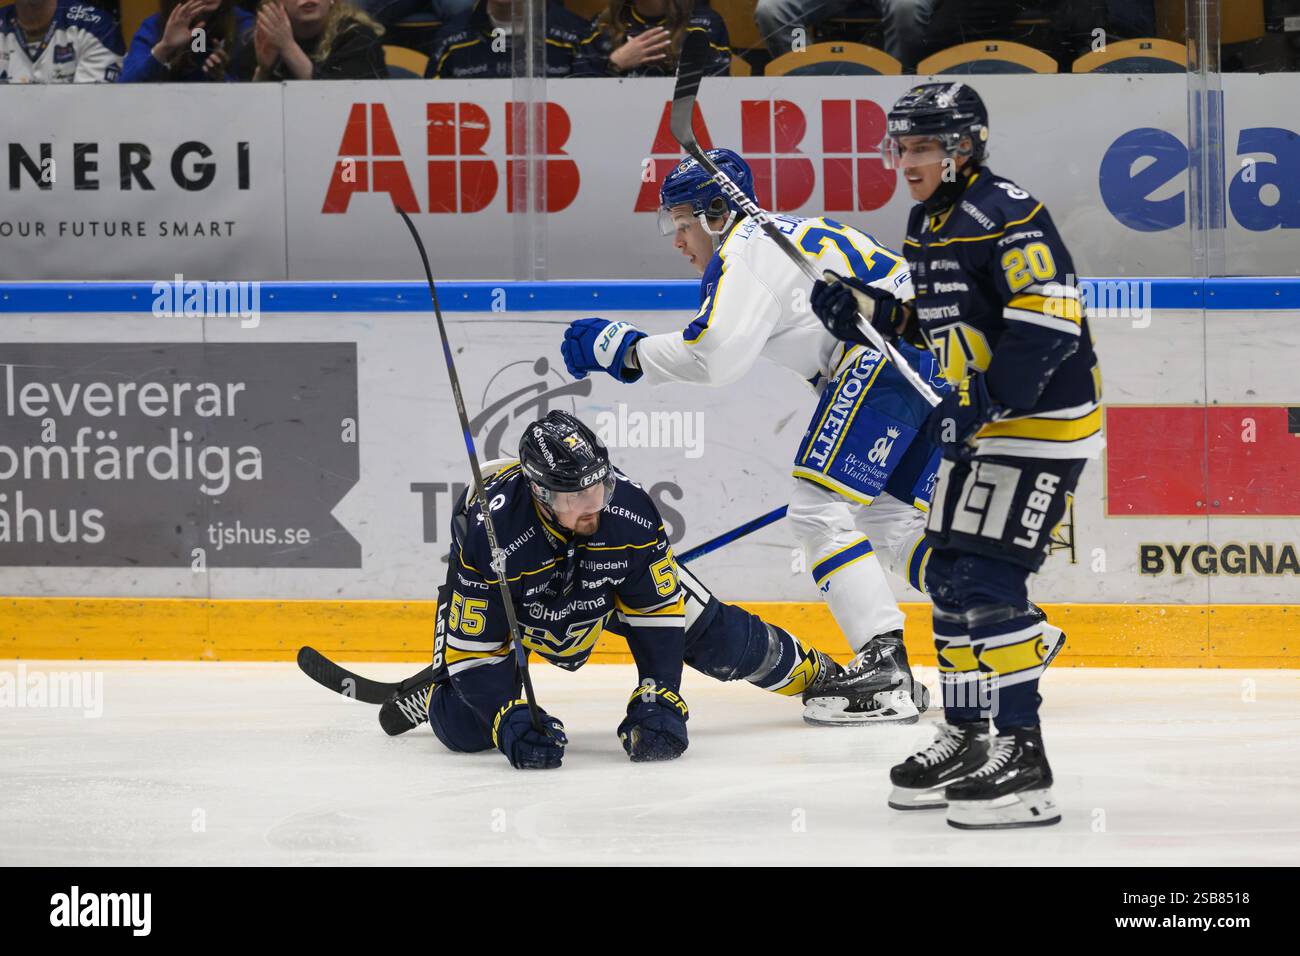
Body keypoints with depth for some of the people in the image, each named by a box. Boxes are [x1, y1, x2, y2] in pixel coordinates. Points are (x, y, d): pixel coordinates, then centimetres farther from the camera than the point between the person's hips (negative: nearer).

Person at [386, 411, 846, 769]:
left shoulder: (629, 507, -36)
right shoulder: (493, 529, -43)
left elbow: (657, 609, -22)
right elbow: (473, 648, -34)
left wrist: (658, 703, -29)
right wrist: (511, 721, -44)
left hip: (607, 579, 2)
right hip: (499, 589, -2)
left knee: (718, 638, -2)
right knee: (465, 730, -15)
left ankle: (812, 670, 29)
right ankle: (429, 698, 23)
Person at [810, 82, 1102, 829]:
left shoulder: (1008, 215, -17)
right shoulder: (930, 225, 13)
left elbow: (1048, 324, -25)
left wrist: (982, 401, -30)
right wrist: (865, 319, 6)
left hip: (1041, 422, -10)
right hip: (982, 424, 10)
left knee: (988, 583, -15)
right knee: (951, 577, 13)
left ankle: (1023, 759, -13)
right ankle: (966, 739, 25)